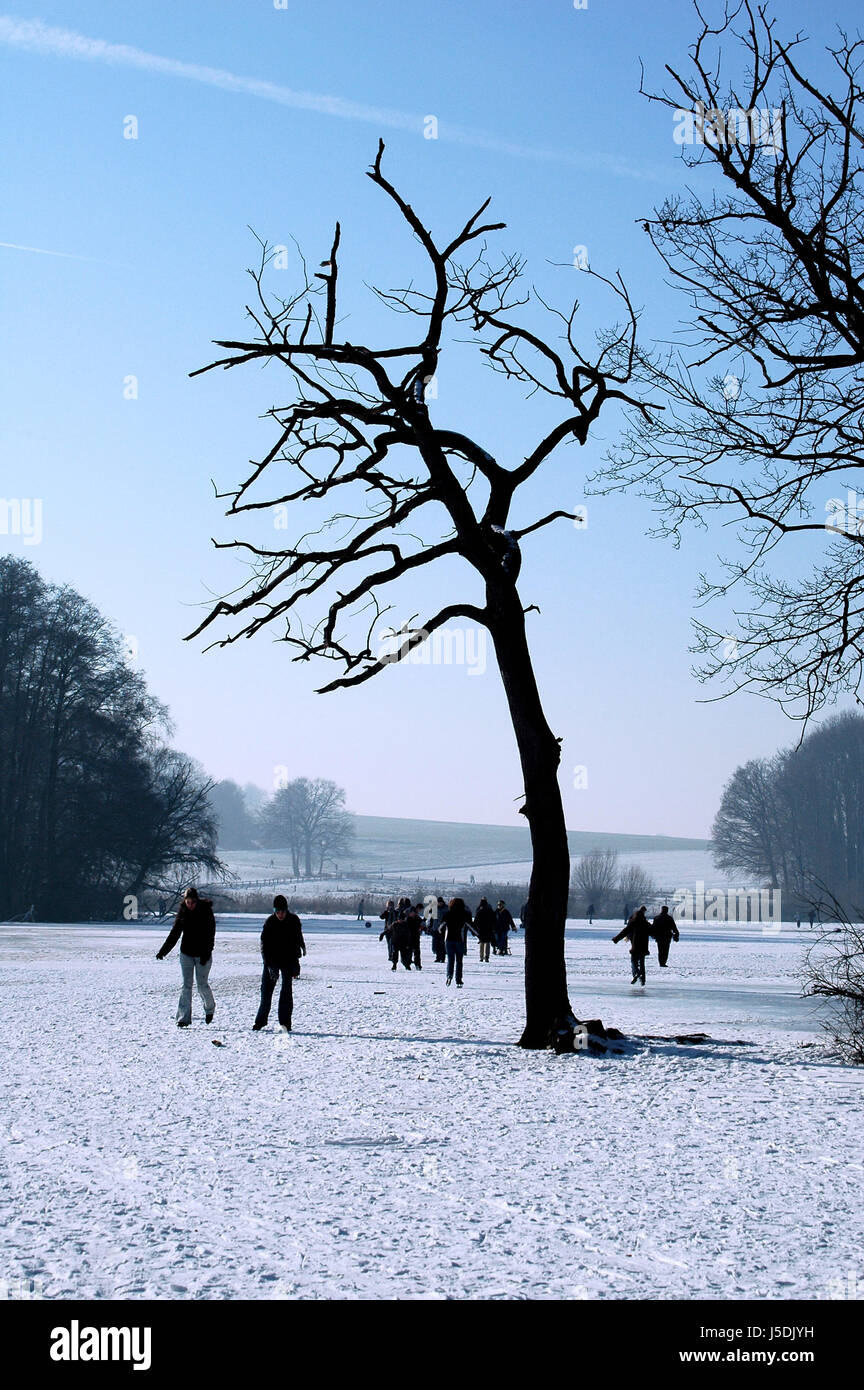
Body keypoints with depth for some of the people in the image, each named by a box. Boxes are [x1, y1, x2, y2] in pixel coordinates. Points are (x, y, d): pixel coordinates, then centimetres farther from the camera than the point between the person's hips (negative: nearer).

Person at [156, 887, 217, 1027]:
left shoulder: (206, 910, -10)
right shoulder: (182, 911, 0)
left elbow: (210, 934, -12)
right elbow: (175, 933, 6)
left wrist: (206, 954, -20)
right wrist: (162, 951, 1)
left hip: (202, 954, -3)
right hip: (186, 953, 3)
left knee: (202, 984, 2)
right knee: (186, 985, -1)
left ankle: (210, 1008, 30)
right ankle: (184, 1018, -3)